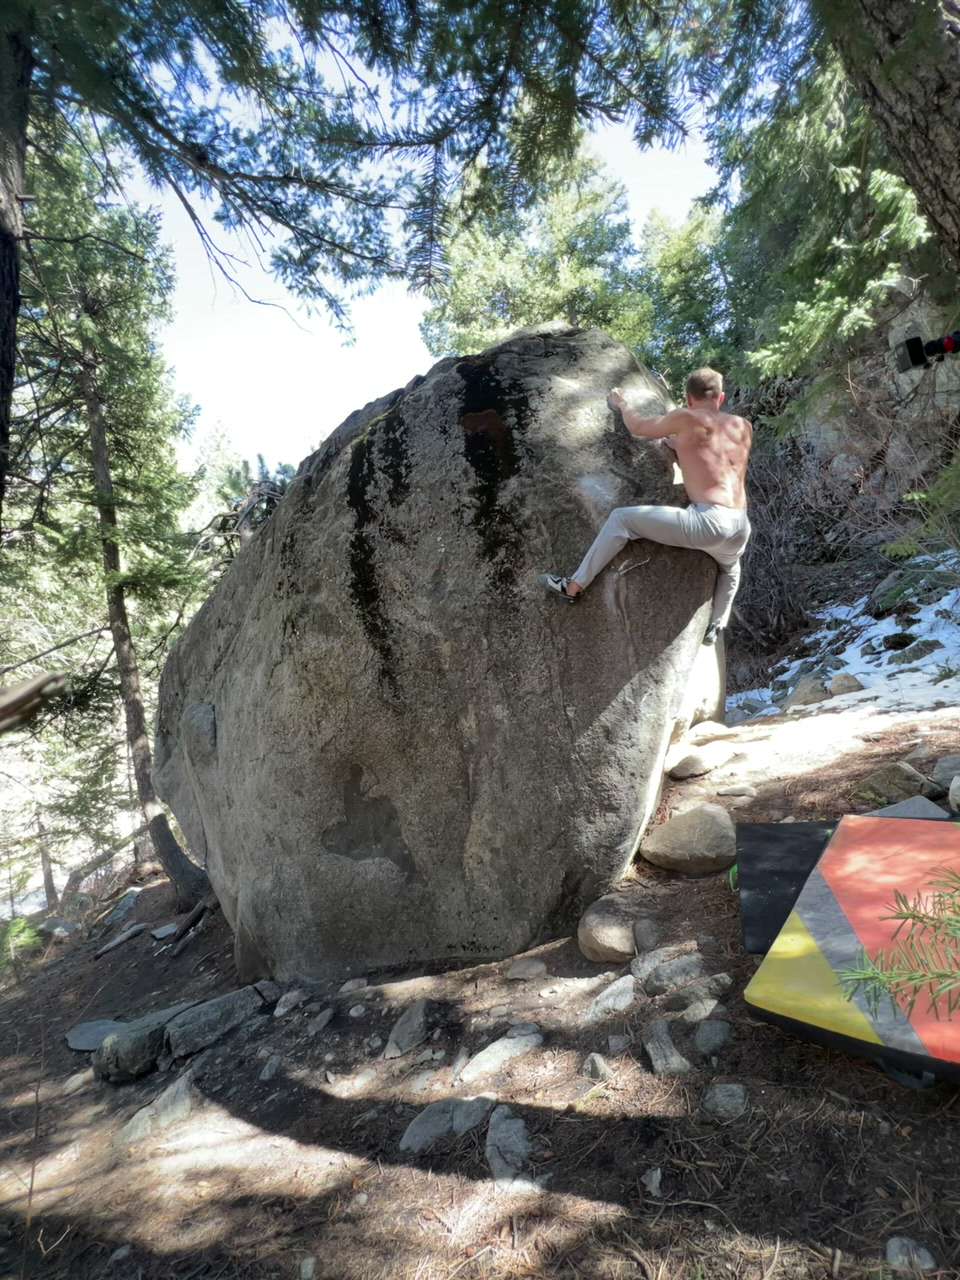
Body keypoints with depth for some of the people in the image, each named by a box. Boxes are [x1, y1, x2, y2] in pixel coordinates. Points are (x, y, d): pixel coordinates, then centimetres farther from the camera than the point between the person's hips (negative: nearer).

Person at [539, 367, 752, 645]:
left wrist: (621, 404, 36)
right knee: (730, 567, 42)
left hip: (708, 521, -6)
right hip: (740, 528, 6)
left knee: (621, 519, 4)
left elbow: (638, 427, 18)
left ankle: (574, 588, 5)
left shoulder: (686, 418, 4)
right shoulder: (743, 426, 18)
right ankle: (715, 626, 46)